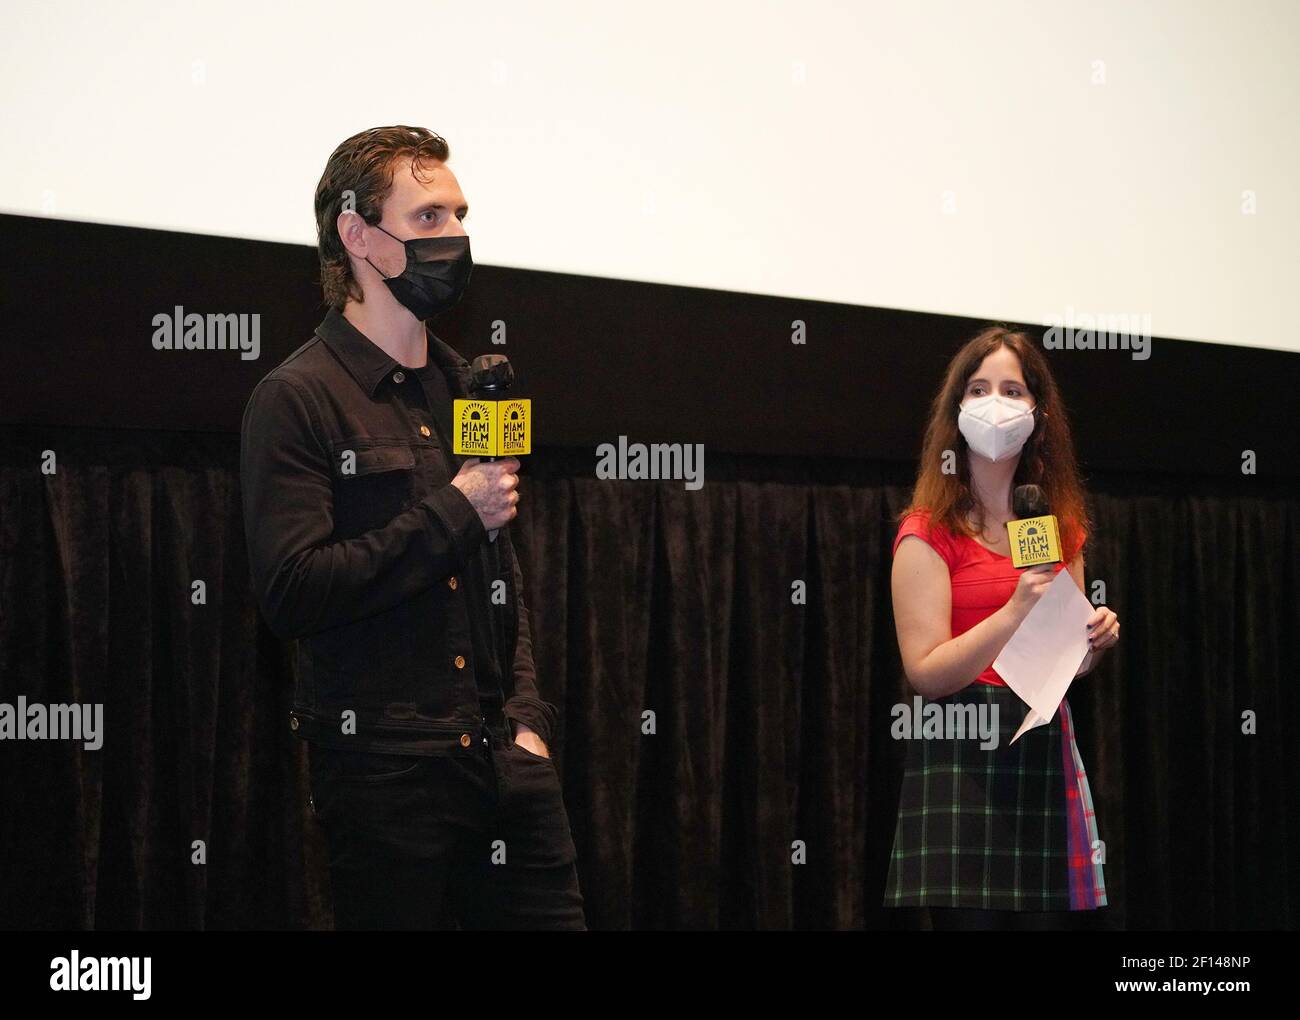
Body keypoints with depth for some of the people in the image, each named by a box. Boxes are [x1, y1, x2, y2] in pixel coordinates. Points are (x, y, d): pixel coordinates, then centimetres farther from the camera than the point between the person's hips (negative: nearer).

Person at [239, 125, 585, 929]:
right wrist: (452, 514, -12)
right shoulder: (298, 399, -6)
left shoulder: (469, 388, 16)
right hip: (385, 766, -6)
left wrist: (527, 719, 8)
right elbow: (293, 591, -17)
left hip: (505, 762, 6)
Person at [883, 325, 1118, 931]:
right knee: (971, 917, -10)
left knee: (1051, 916, -1)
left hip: (1047, 747, 5)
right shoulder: (929, 532, -4)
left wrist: (1096, 638, 0)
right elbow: (925, 672, -12)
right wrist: (1016, 613, -21)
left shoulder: (1060, 524, 15)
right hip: (964, 759, -5)